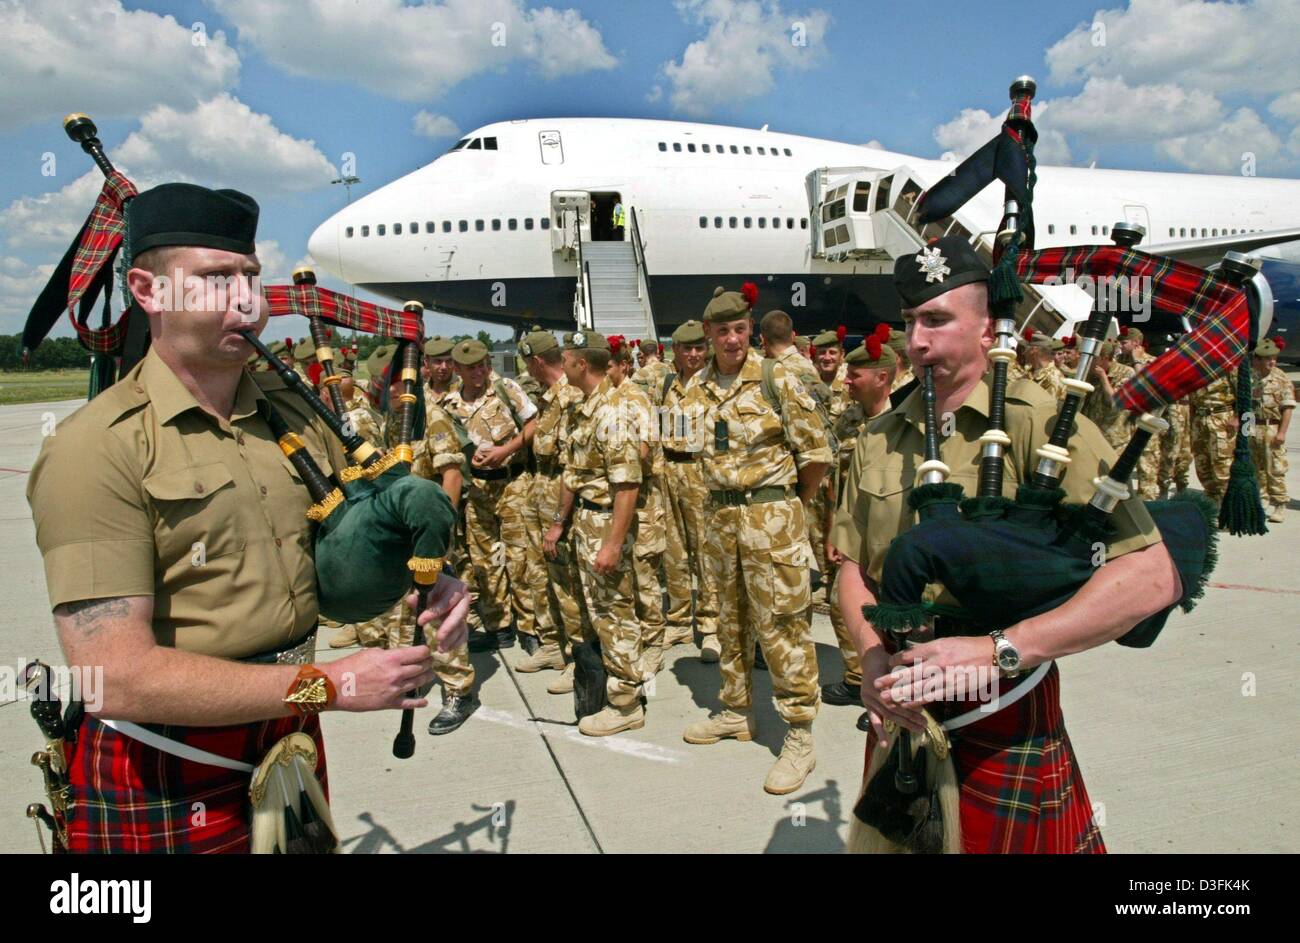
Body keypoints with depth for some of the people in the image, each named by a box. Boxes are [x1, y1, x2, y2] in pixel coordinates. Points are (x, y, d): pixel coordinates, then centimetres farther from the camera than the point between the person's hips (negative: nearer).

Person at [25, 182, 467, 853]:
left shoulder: (291, 414, 1)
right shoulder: (96, 447, -17)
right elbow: (117, 677, -23)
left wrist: (428, 587, -10)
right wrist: (329, 684, -22)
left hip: (292, 743, 6)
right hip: (162, 783, -5)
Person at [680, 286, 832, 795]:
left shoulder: (776, 380, -9)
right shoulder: (696, 387, 6)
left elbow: (817, 450, -6)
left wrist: (793, 503, 4)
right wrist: (723, 498, 13)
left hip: (771, 513, -6)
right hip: (720, 513, 6)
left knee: (781, 623, -5)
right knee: (730, 617, 16)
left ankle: (799, 736, 4)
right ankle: (736, 710, 32)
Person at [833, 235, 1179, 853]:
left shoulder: (1041, 424, -15)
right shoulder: (880, 439, 2)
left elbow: (1153, 577, -22)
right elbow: (854, 566, 7)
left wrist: (996, 649, -28)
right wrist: (873, 657, -12)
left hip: (1004, 718, -5)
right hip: (900, 712, 5)